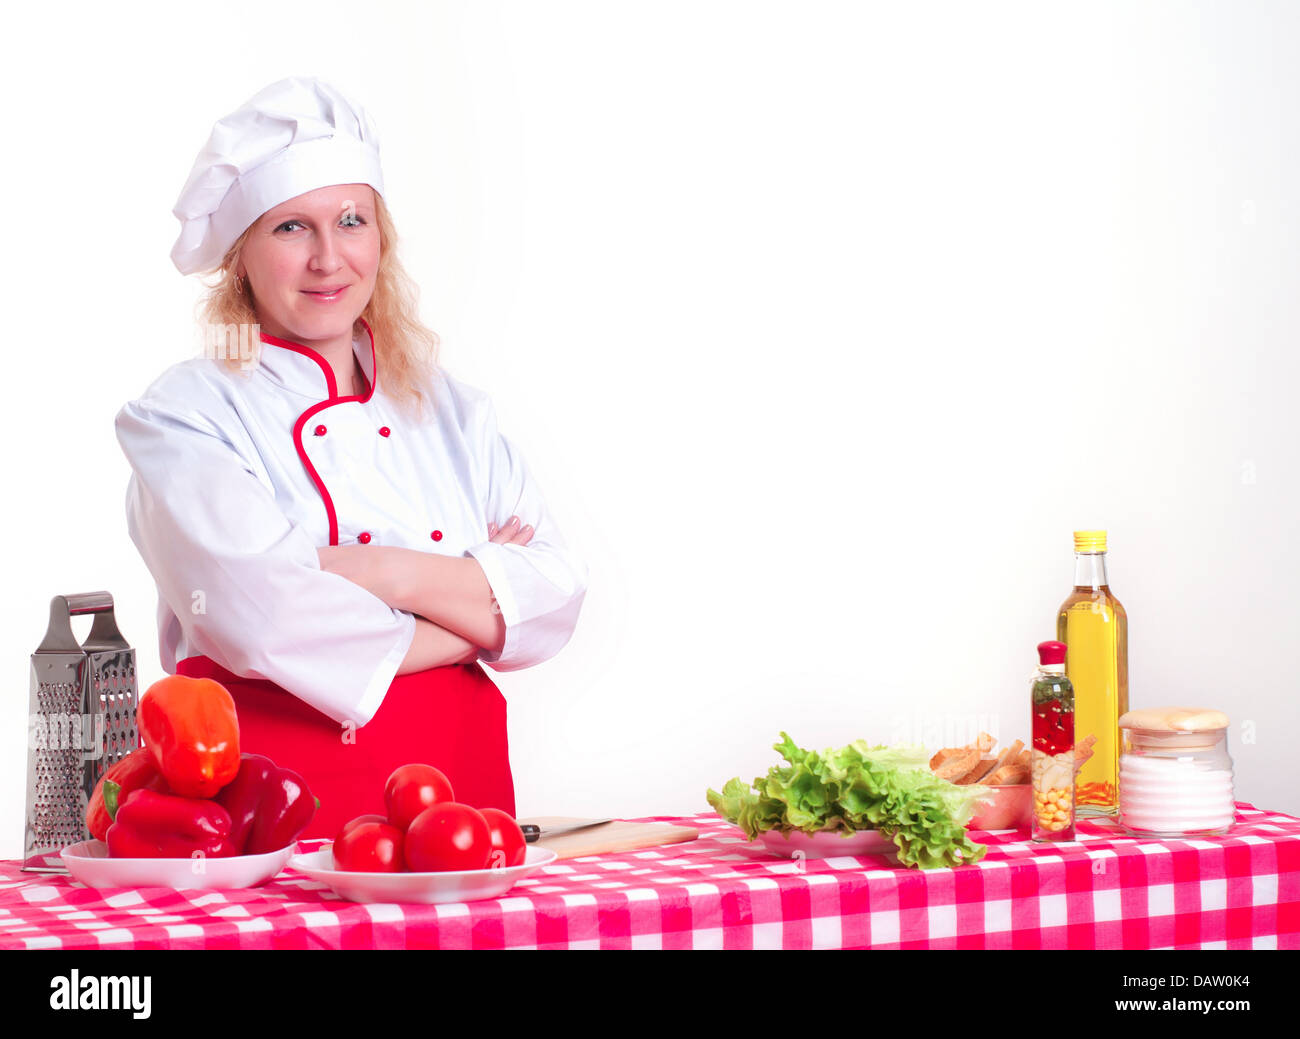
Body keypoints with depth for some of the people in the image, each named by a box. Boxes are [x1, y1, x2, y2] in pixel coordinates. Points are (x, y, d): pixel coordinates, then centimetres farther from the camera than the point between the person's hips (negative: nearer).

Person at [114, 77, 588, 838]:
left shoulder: (453, 411, 15)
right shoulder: (184, 417, 1)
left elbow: (556, 599, 6)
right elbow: (264, 617, -13)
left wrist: (397, 574, -9)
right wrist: (479, 607, -3)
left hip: (458, 776, 4)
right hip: (267, 799, -3)